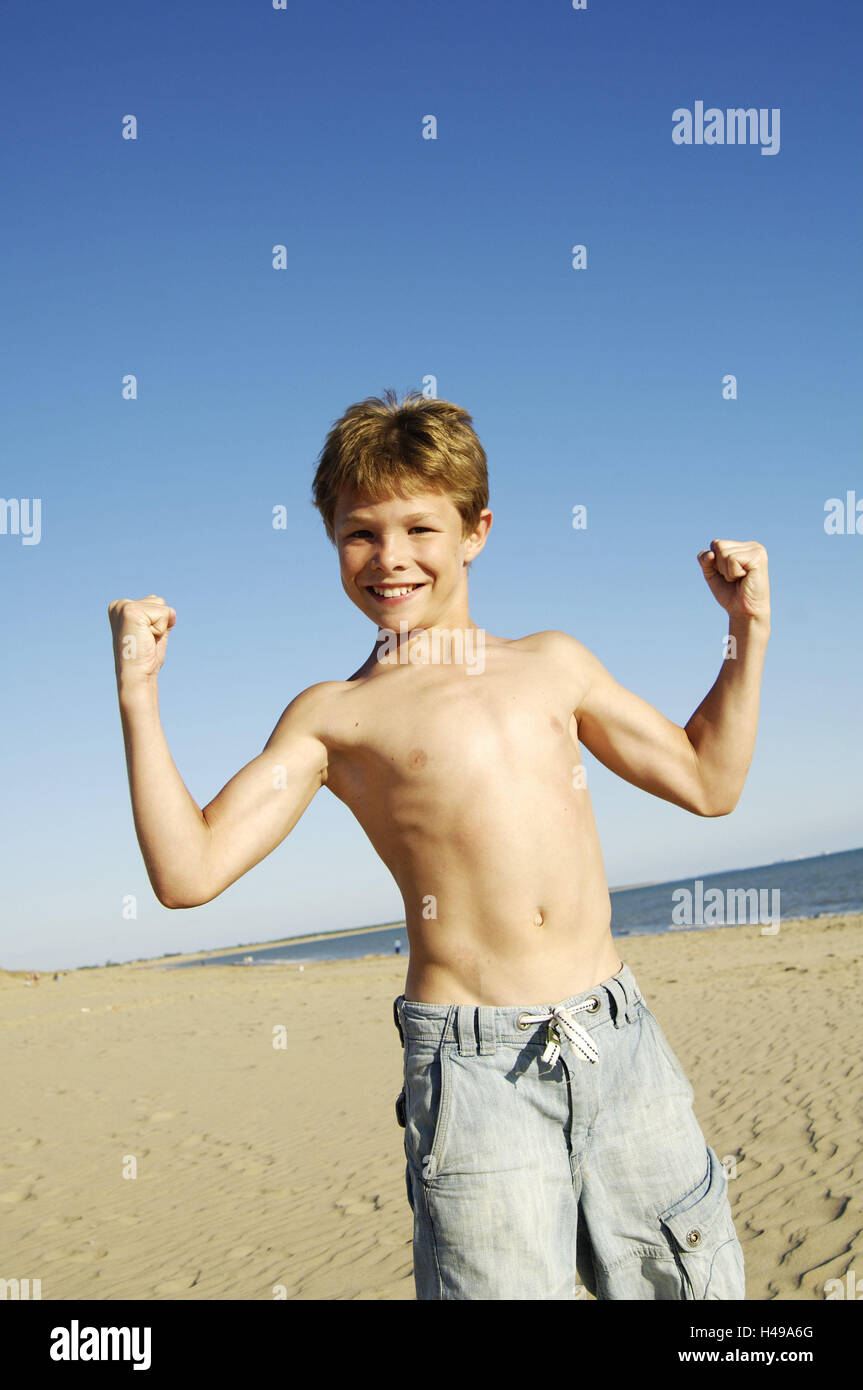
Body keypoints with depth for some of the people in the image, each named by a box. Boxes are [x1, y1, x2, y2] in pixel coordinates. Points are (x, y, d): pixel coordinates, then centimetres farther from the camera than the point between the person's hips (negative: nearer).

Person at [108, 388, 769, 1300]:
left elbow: (707, 780, 22)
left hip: (620, 1038, 4)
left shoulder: (553, 663, 14)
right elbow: (188, 872, -4)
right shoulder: (334, 716, 5)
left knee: (693, 1280, 10)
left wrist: (748, 627, 16)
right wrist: (138, 690, -6)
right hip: (474, 1063, -3)